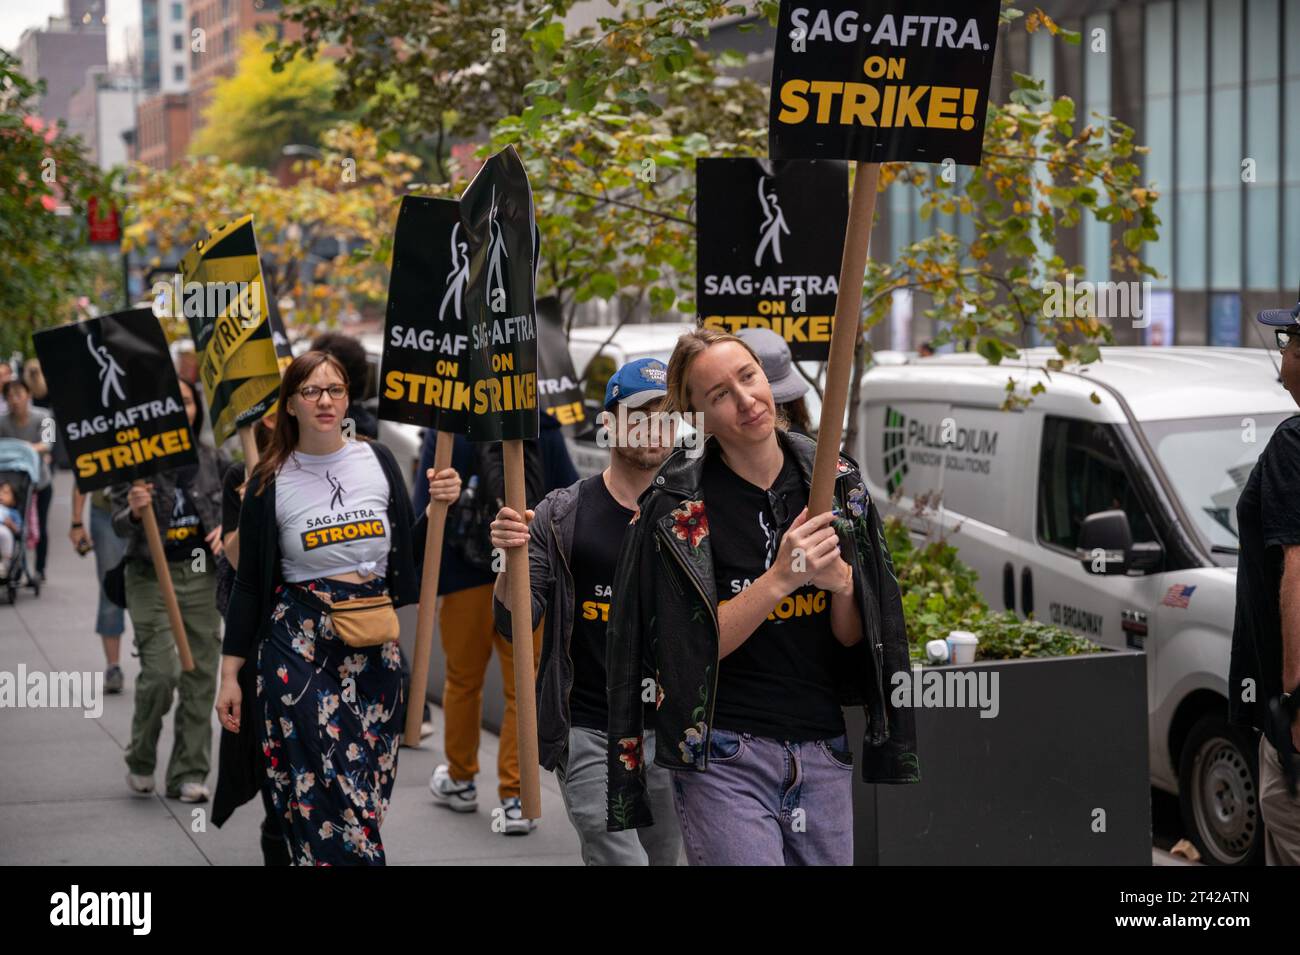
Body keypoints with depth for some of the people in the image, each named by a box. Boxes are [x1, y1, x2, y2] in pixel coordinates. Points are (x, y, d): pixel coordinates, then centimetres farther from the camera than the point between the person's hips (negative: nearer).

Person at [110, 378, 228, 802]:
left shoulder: (212, 461, 6)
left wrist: (227, 529, -2)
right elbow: (120, 524, -9)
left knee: (200, 676, 3)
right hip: (152, 576, -4)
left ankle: (188, 774, 12)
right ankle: (141, 761, 12)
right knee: (161, 671, -13)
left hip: (202, 576, 4)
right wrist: (134, 512, -31)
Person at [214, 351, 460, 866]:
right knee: (329, 790, -10)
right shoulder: (271, 482, -1)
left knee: (369, 784, 4)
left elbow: (407, 555, 13)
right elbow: (248, 585, 3)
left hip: (374, 646, 3)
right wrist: (230, 674, 1)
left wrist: (440, 505, -4)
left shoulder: (378, 460, 5)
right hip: (300, 645, -3)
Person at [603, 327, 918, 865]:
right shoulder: (679, 504, -7)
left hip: (823, 751, 4)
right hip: (725, 759, -4)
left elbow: (850, 638, 5)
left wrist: (842, 583, -16)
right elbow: (693, 649, -12)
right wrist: (781, 578, -23)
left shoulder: (835, 481, 4)